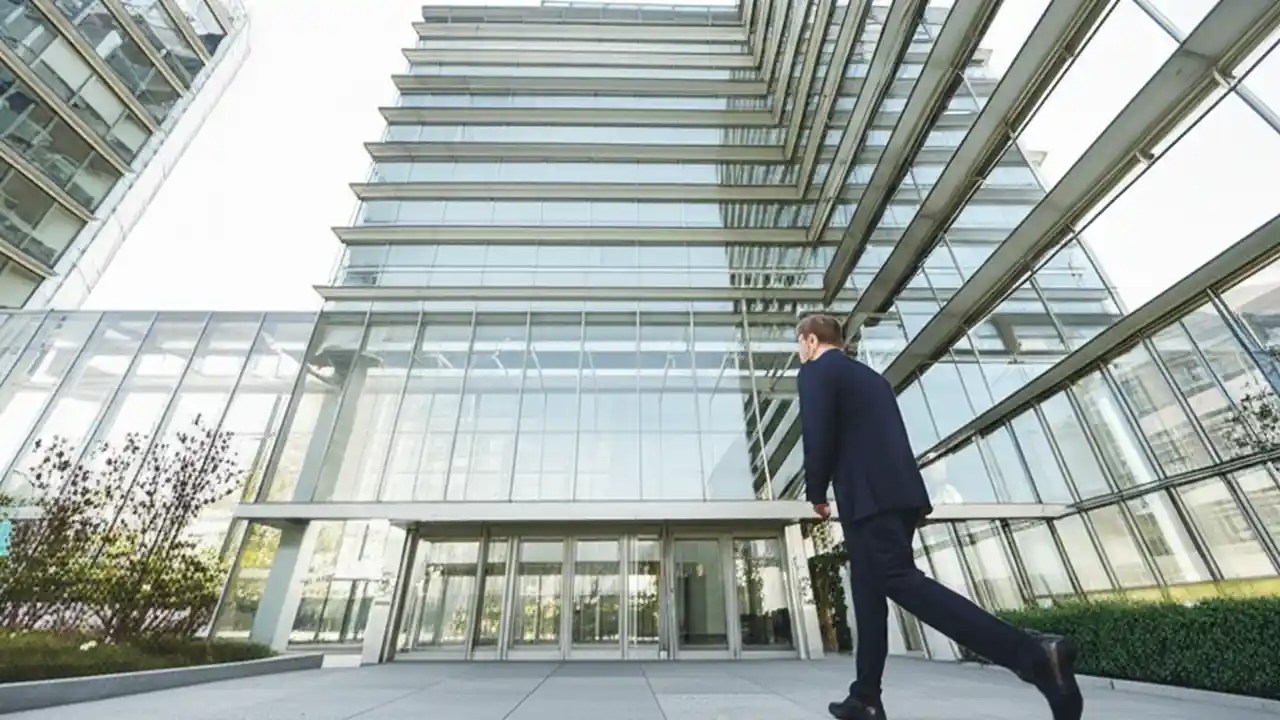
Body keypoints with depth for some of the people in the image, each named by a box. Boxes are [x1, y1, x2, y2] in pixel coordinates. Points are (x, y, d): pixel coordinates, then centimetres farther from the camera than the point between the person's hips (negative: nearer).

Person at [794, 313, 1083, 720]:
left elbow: (817, 435, -13)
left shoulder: (816, 371, -1)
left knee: (901, 582, -12)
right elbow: (893, 438, 20)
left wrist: (816, 492, 0)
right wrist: (913, 502, 21)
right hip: (901, 492, 9)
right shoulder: (871, 376, 24)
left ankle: (1031, 653, -20)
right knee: (869, 591, 11)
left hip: (867, 496, -9)